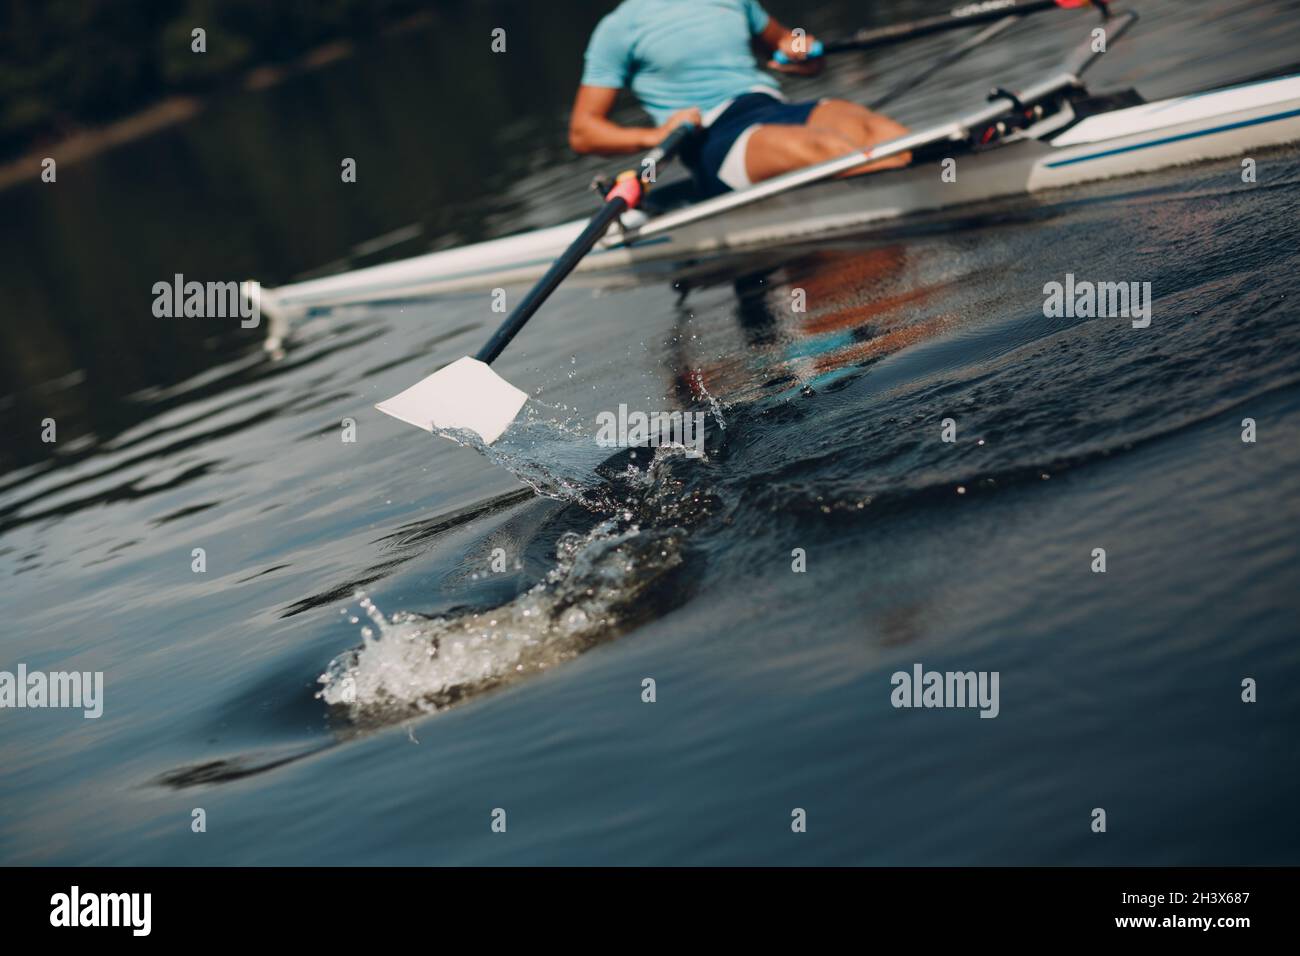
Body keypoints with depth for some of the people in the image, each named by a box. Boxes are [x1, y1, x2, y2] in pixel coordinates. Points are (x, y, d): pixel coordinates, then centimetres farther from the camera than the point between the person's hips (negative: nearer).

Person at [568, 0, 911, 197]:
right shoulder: (618, 28, 8)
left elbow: (780, 41, 37)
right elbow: (581, 132, 6)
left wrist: (803, 54, 11)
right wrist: (654, 136, -12)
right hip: (714, 142, -7)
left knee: (865, 126, -27)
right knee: (824, 146, -36)